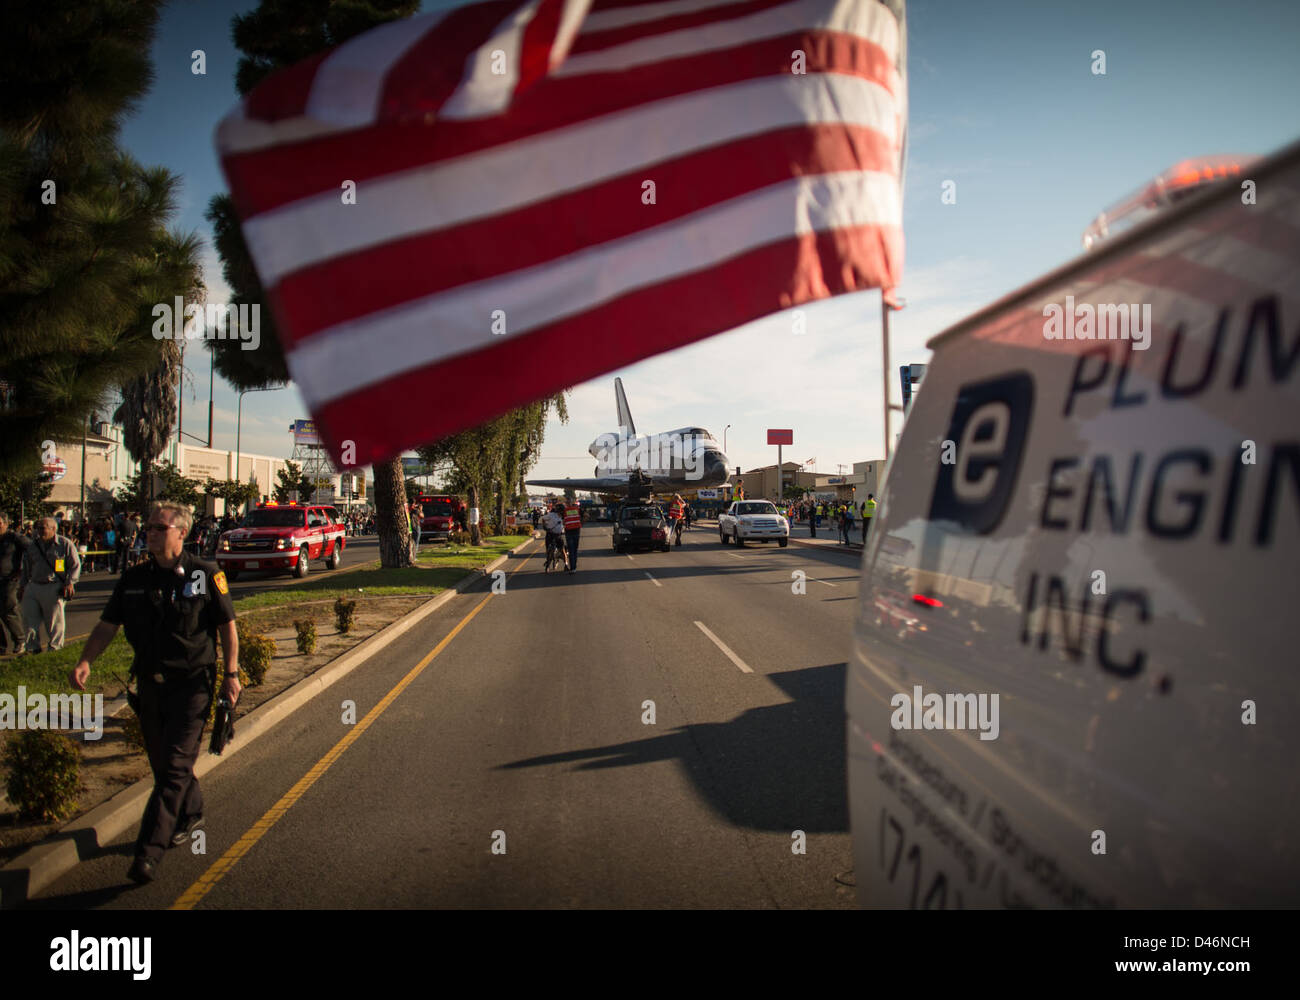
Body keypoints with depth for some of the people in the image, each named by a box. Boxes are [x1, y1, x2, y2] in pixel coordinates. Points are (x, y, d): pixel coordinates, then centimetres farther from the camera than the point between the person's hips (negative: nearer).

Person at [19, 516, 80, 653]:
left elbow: (75, 565, 0)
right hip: (33, 587, 5)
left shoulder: (66, 544, -1)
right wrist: (22, 585, 18)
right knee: (29, 618, 1)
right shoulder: (33, 545, 14)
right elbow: (27, 568, 23)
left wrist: (70, 582, -9)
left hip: (54, 588, -5)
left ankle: (55, 647, 13)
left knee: (54, 621, 1)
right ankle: (33, 647, 12)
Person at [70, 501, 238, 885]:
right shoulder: (134, 579, 5)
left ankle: (148, 853, -8)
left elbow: (227, 625, -3)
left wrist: (231, 672, -7)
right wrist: (85, 661, -9)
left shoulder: (205, 575, -6)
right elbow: (108, 624, 6)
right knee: (163, 762, 16)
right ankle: (191, 816, 39)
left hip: (192, 684, -5)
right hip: (150, 683, 5)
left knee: (174, 767, -8)